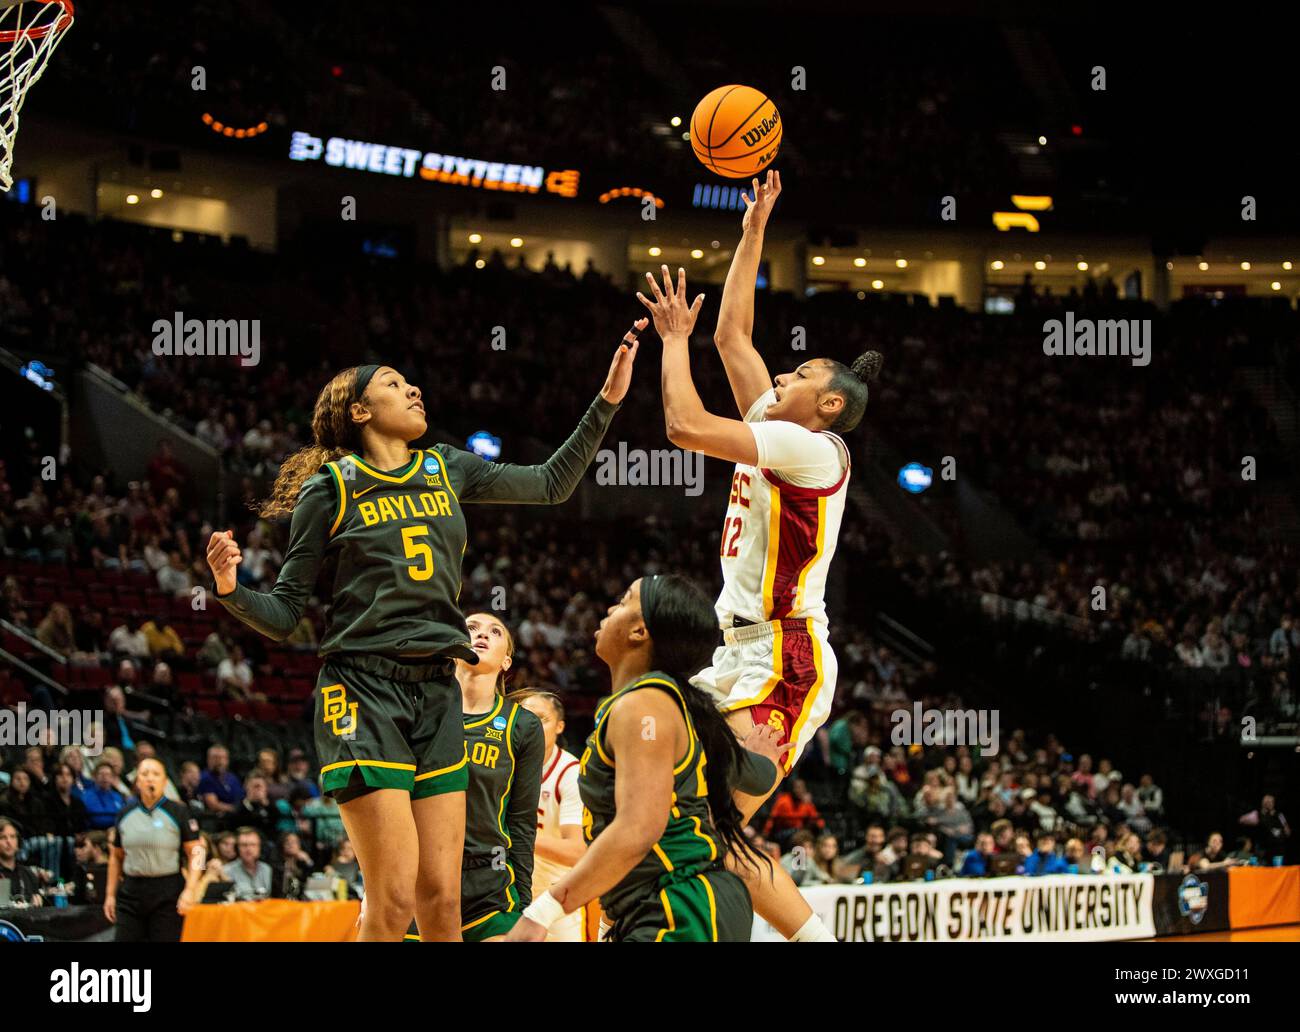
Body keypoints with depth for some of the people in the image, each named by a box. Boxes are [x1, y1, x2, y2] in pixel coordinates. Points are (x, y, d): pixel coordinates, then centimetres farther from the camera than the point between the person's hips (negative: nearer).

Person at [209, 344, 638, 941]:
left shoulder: (447, 471, 15)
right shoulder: (330, 490, 1)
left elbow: (552, 484, 25)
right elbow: (284, 616, 2)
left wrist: (608, 399, 18)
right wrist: (232, 589, -18)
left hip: (437, 694, 5)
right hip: (364, 690, -5)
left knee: (441, 902, 0)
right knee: (395, 900, -16)